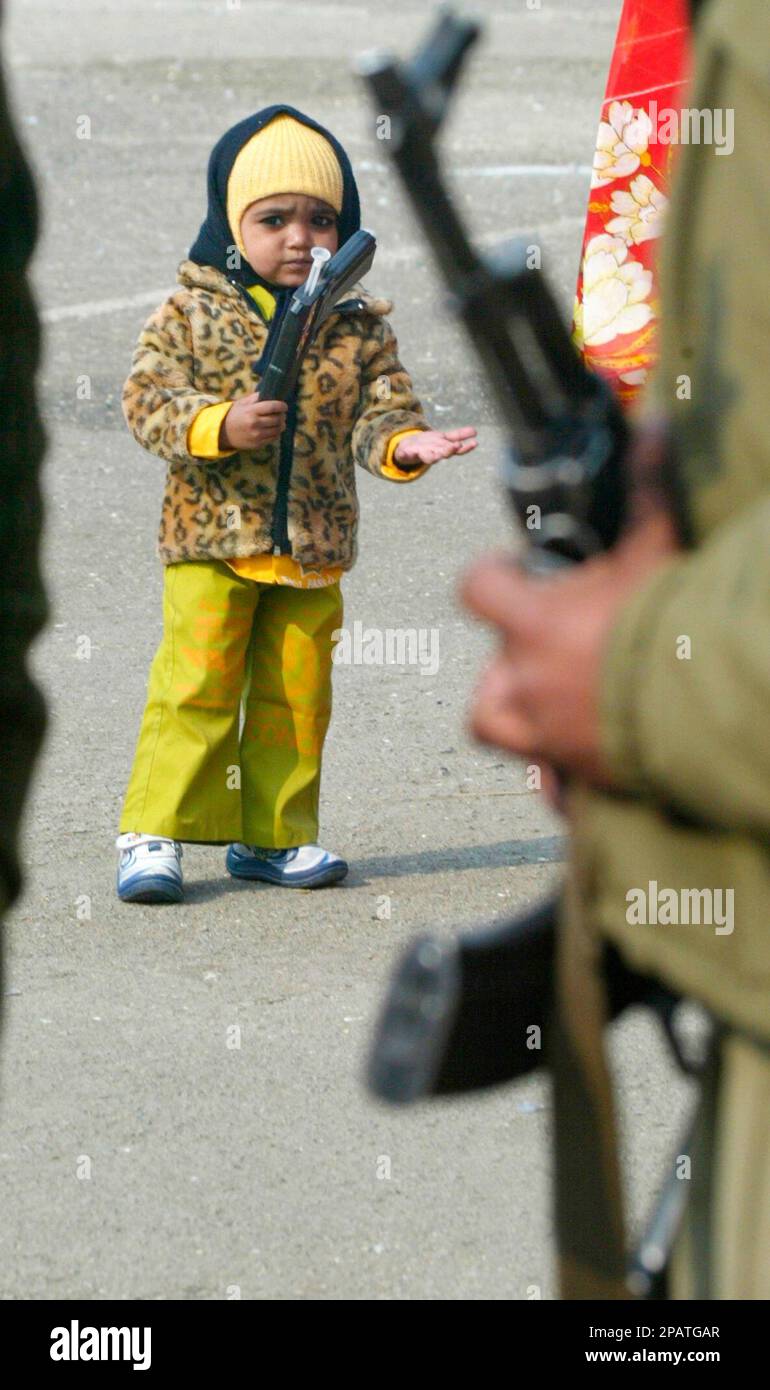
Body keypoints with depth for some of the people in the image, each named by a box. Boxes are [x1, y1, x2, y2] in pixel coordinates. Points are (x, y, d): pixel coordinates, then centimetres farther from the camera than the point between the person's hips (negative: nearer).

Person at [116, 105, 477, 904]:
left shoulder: (359, 325, 6)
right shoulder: (190, 313, -3)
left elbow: (381, 409, 4)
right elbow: (147, 400, -9)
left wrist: (406, 445, -19)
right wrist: (220, 425, -25)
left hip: (315, 544, 3)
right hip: (211, 542, -3)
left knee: (296, 695, 9)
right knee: (195, 687, -6)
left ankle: (273, 836, 20)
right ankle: (153, 833, 1)